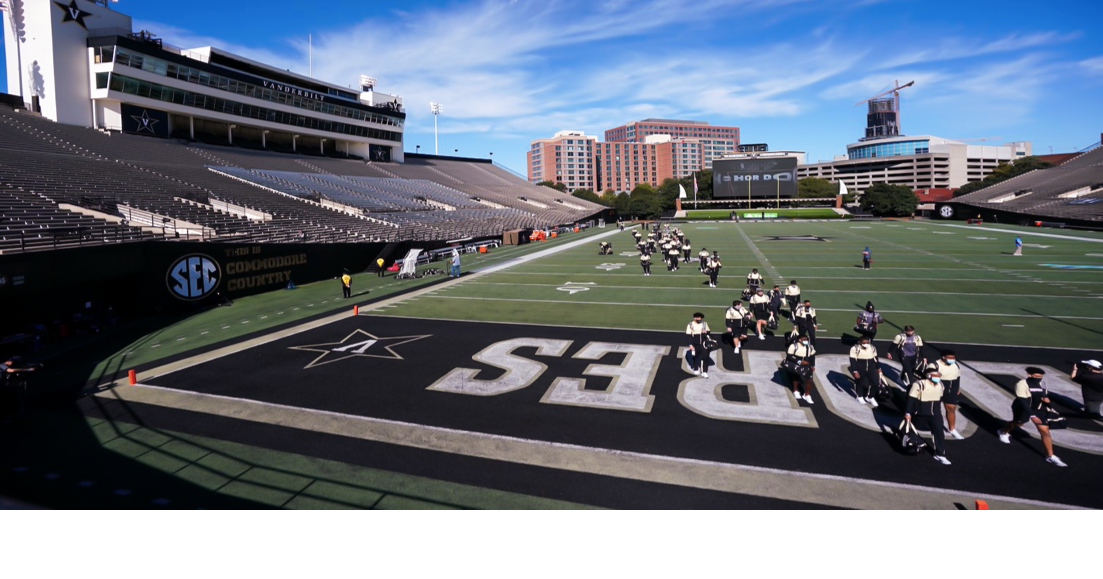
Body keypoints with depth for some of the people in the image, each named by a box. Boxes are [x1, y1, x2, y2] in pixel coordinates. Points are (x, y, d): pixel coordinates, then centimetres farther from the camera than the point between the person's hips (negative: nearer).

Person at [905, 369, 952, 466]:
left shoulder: (940, 385, 4)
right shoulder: (919, 384, -17)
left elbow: (940, 398, 18)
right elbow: (911, 399, -16)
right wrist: (908, 412, -18)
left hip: (935, 414, 4)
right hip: (921, 414, -4)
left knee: (939, 432, -7)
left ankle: (940, 454, -4)